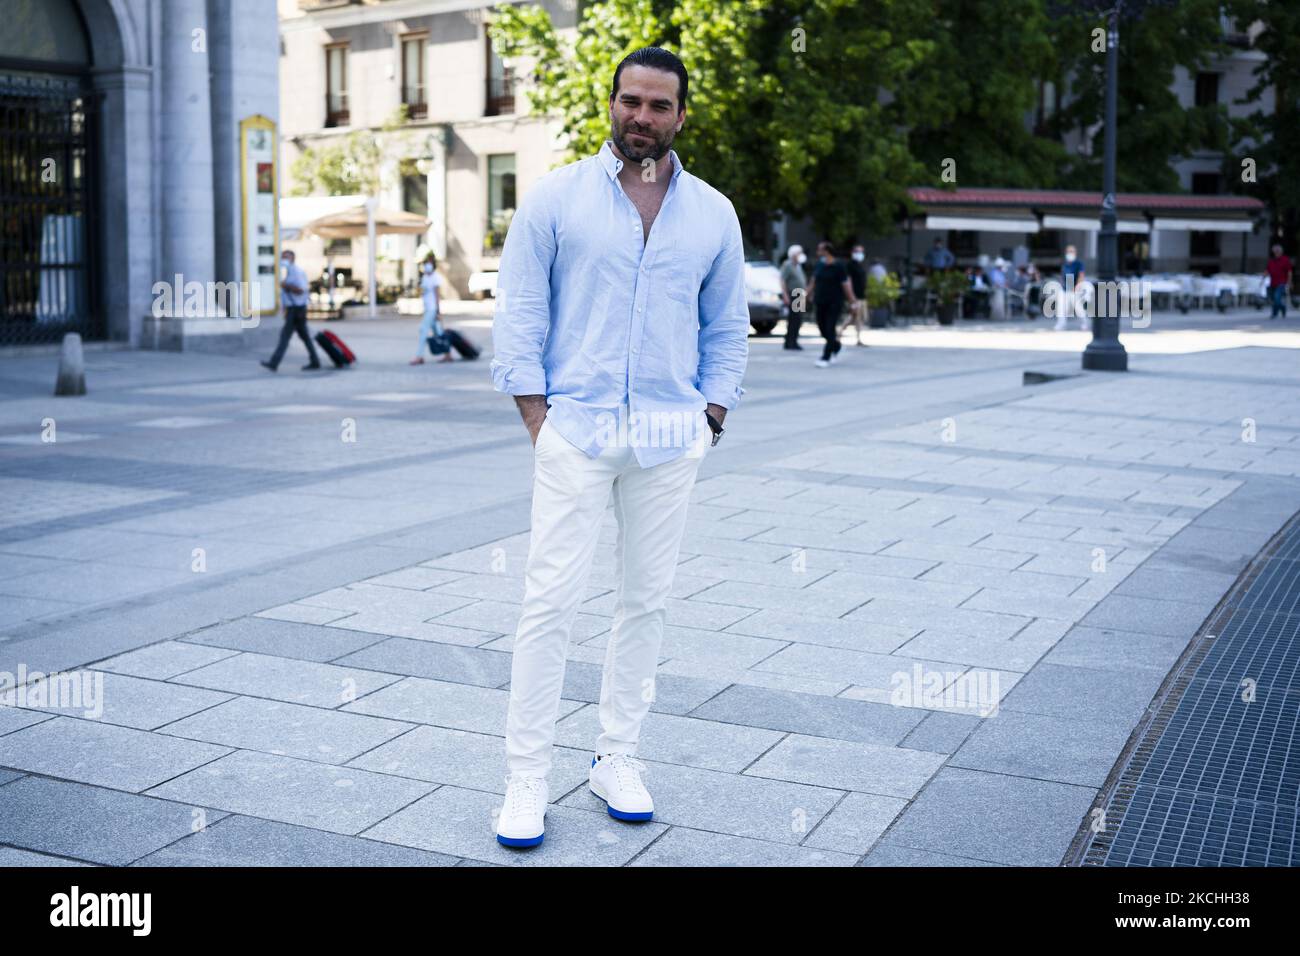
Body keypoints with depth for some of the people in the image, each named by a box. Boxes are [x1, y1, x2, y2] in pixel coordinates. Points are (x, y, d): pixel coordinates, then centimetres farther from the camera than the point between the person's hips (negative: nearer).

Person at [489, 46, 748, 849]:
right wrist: (539, 421, -7)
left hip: (671, 439, 3)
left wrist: (710, 420, 4)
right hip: (576, 429, -2)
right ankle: (527, 779, 4)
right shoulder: (555, 199, 1)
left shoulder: (713, 214, 9)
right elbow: (518, 318, 0)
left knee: (647, 601, 7)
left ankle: (618, 759, 21)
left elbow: (727, 330, 14)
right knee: (551, 602, -5)